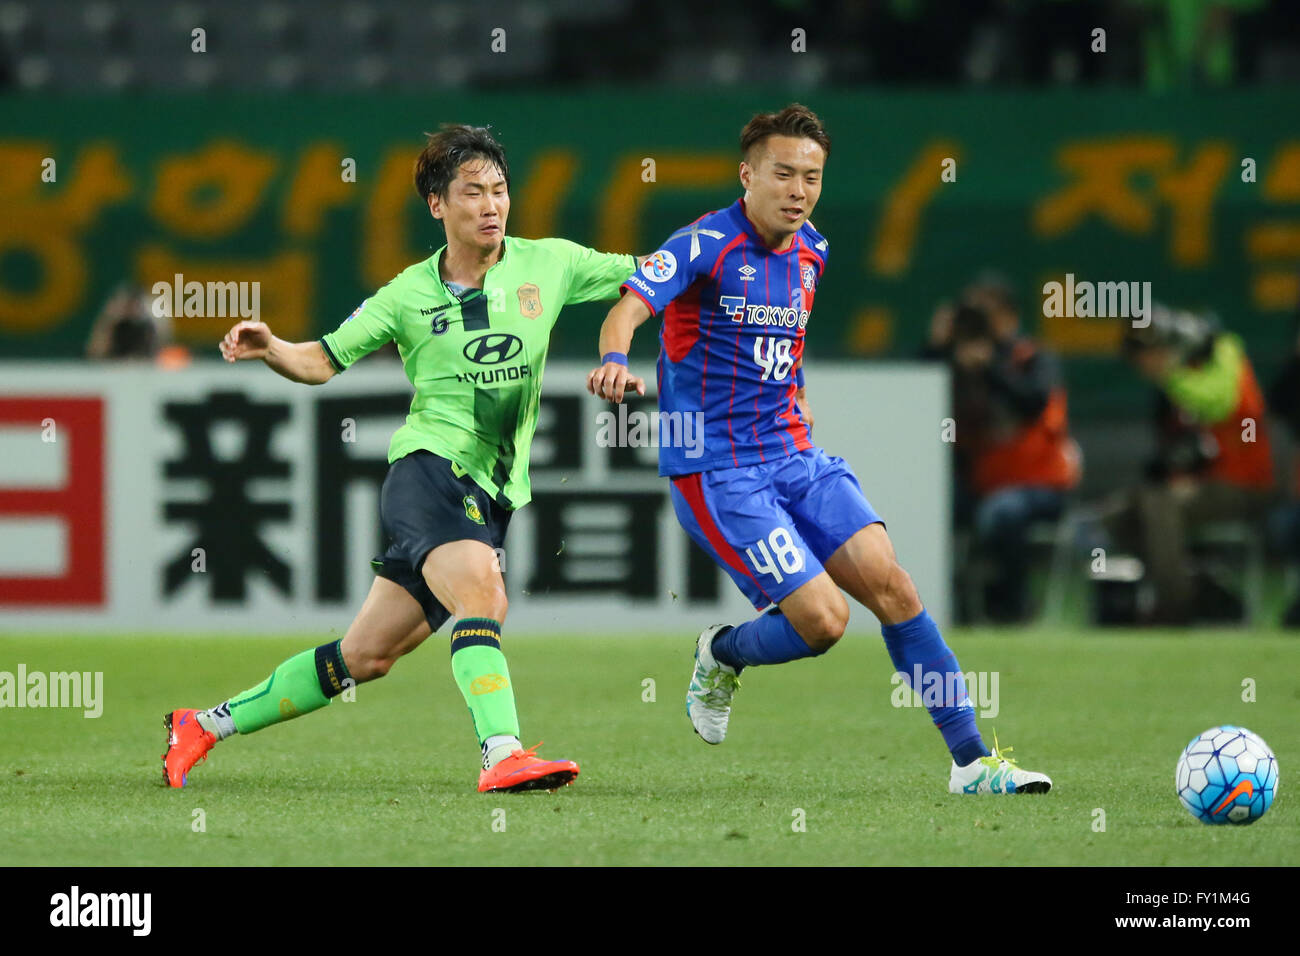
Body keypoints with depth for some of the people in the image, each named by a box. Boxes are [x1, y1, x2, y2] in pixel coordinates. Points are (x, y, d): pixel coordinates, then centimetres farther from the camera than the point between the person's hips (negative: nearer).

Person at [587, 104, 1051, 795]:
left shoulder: (810, 252, 9)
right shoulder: (707, 245, -13)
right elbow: (629, 306, -29)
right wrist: (615, 360, -49)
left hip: (794, 455, 7)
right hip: (717, 471, -7)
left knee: (888, 583, -8)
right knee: (823, 618, -16)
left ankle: (970, 759, -3)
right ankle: (722, 656, 17)